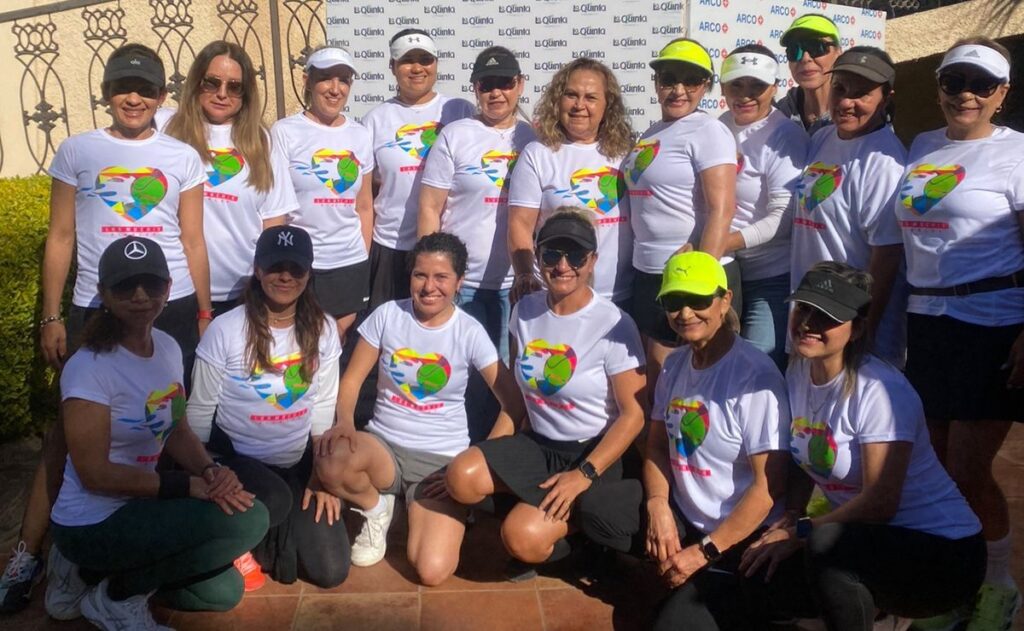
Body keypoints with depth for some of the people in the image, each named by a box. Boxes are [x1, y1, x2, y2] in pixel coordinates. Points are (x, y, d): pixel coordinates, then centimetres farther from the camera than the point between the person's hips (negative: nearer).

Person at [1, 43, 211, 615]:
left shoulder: (183, 158, 5)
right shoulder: (77, 151, 5)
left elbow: (194, 242, 8)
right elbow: (61, 238, 6)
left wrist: (205, 315, 7)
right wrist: (51, 317, 2)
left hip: (171, 309, 1)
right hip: (94, 309, 0)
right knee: (73, 424, 2)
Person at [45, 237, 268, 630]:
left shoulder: (168, 348, 0)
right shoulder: (89, 368, -23)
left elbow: (178, 431, 5)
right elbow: (94, 473, -22)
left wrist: (212, 472, -16)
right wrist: (190, 485, -24)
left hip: (138, 508, 8)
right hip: (92, 525, -8)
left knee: (223, 592, 9)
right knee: (247, 520, -24)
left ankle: (98, 572, 18)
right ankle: (117, 597, -3)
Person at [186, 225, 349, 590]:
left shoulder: (322, 330, -4)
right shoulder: (225, 330, -15)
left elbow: (323, 408, 2)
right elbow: (199, 412, -6)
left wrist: (321, 476, 0)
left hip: (298, 463, 4)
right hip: (236, 457, -3)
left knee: (331, 570, -7)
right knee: (274, 501, -37)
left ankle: (264, 540, 22)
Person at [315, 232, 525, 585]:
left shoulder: (470, 332, -7)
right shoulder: (387, 315, -3)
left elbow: (514, 404, -6)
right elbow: (351, 380, 1)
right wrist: (344, 422, -20)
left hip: (443, 459, -1)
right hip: (385, 446, 1)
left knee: (432, 571, -21)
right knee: (330, 464, -35)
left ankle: (417, 508, 14)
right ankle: (376, 508, 2)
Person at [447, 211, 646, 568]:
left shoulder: (614, 325, -15)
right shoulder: (525, 310, 1)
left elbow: (633, 415, -13)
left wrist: (584, 475, -21)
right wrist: (508, 461, 8)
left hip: (591, 453, -5)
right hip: (536, 443, 6)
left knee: (522, 539, -25)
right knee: (462, 477, -22)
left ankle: (574, 518, 7)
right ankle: (535, 498, 3)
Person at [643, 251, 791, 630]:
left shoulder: (755, 375, -18)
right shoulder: (674, 364, 6)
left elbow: (769, 485, -19)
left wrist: (703, 552, -17)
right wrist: (658, 504, -10)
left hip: (739, 539, -6)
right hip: (683, 517, 7)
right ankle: (678, 573, 5)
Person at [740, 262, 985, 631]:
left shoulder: (878, 390, -21)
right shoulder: (798, 373, 1)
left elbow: (880, 502, -22)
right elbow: (805, 459, 10)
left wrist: (799, 533, -16)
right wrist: (791, 517, -7)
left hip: (944, 549, -7)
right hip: (866, 540, 7)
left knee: (826, 545, -34)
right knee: (760, 577, -9)